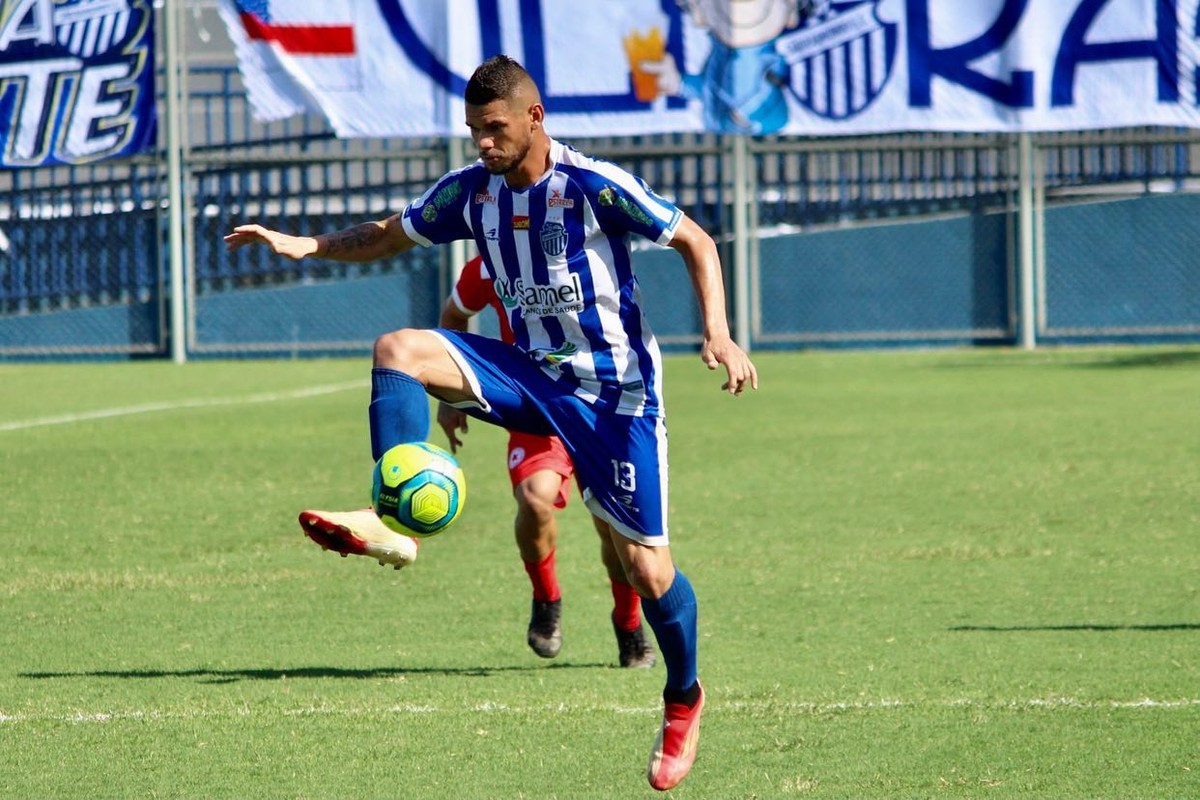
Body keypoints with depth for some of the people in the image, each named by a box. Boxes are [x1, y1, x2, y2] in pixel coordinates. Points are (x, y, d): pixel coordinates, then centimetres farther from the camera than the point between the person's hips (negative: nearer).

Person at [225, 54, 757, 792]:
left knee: (647, 567, -5)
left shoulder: (594, 187, -17)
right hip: (531, 373, 5)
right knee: (398, 351, -19)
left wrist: (718, 336, -22)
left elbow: (695, 242, -9)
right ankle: (394, 523, -30)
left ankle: (684, 696, 23)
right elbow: (390, 236, 13)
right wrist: (305, 246, -3)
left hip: (616, 392, -5)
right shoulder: (472, 191, -1)